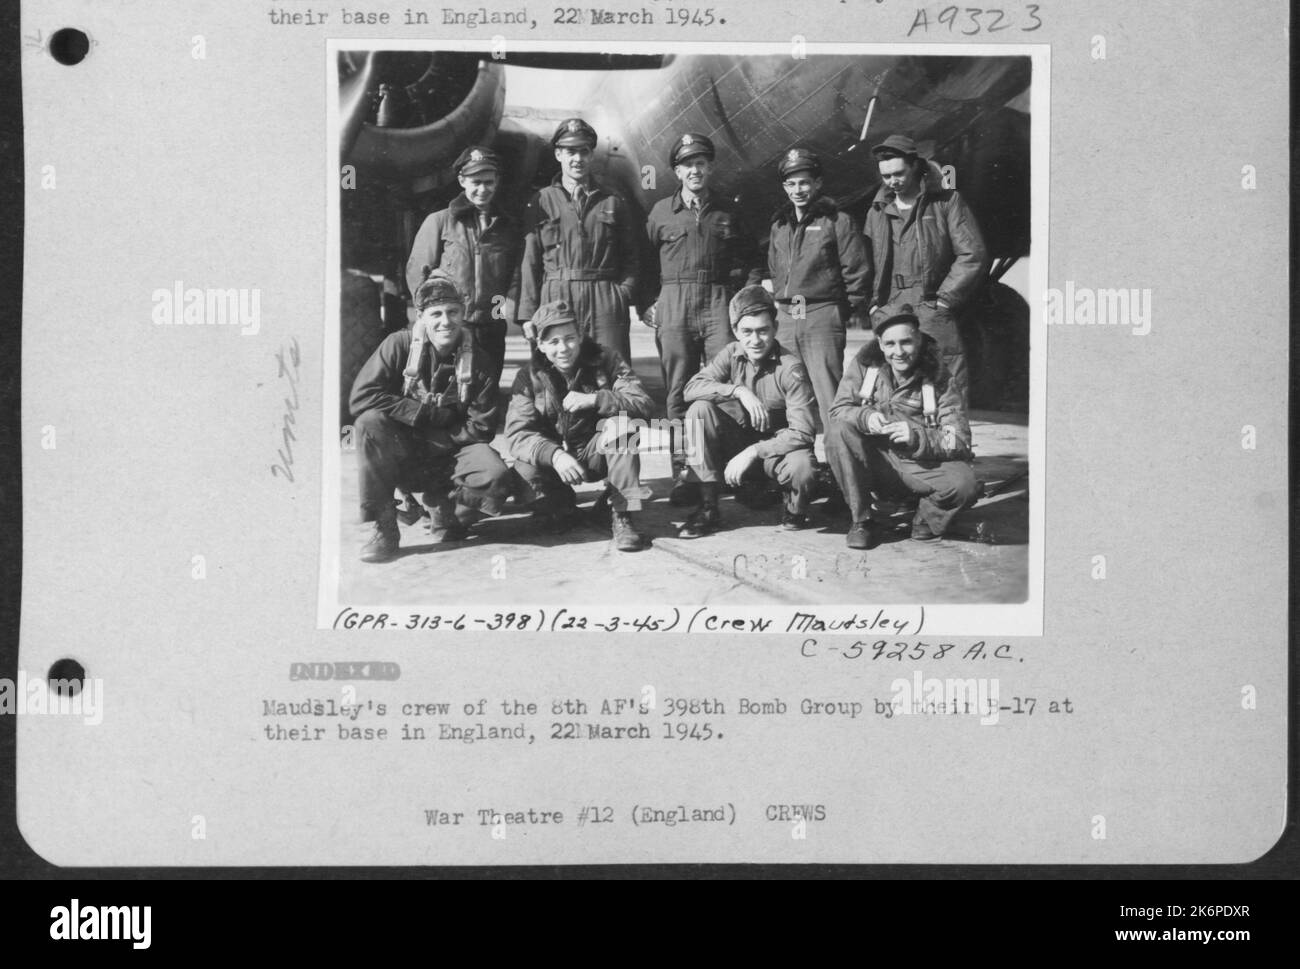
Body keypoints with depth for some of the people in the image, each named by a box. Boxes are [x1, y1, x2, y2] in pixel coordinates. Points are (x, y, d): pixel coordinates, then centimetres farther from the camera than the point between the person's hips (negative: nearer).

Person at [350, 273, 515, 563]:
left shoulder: (476, 358, -3)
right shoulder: (399, 345, -8)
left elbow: (481, 428, -7)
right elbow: (362, 396, -18)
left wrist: (428, 433, -15)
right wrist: (422, 412, -19)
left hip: (451, 456, 0)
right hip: (401, 457, 0)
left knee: (496, 479, -30)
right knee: (370, 421, -31)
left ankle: (443, 505, 6)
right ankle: (382, 528, -23)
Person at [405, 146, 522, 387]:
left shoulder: (509, 228, 14)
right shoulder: (439, 222, 5)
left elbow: (517, 276, 13)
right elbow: (417, 271, 2)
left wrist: (509, 307, -5)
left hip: (492, 330, 3)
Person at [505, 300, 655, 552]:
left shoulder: (605, 360, -10)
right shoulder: (529, 376, -9)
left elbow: (643, 404, -21)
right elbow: (517, 433, -21)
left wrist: (595, 399, -36)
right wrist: (554, 455, -41)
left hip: (597, 453, -1)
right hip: (554, 457, 1)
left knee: (621, 424, -29)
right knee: (524, 461, -29)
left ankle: (622, 514, -22)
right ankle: (559, 507, 4)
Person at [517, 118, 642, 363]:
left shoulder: (613, 202, 14)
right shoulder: (541, 203, 11)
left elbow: (632, 257, 14)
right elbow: (530, 262, 7)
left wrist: (624, 293, -3)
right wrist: (528, 315, 0)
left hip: (606, 305, 1)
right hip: (556, 301, -1)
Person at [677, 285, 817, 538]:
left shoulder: (790, 368, -19)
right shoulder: (732, 354, -5)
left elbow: (802, 432, -24)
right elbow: (692, 387, -17)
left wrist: (752, 452, -30)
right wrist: (738, 391, -30)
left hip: (776, 446, -4)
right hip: (739, 439, 4)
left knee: (801, 469, -38)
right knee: (699, 410, -22)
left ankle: (795, 509, 4)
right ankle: (708, 509, -16)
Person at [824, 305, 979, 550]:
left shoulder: (938, 377, -7)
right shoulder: (864, 364, -2)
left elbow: (959, 440, -11)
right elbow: (838, 410, -2)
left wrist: (917, 437, -29)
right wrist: (866, 417, -25)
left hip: (922, 469, -2)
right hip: (874, 463, 2)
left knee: (965, 484, -32)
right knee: (838, 432, -26)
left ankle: (927, 518, 4)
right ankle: (861, 521, -15)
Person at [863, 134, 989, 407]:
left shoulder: (946, 201, 5)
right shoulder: (877, 211, 17)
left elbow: (974, 255, -2)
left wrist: (944, 300, -6)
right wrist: (874, 304, 5)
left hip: (933, 314, -3)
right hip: (887, 315, 3)